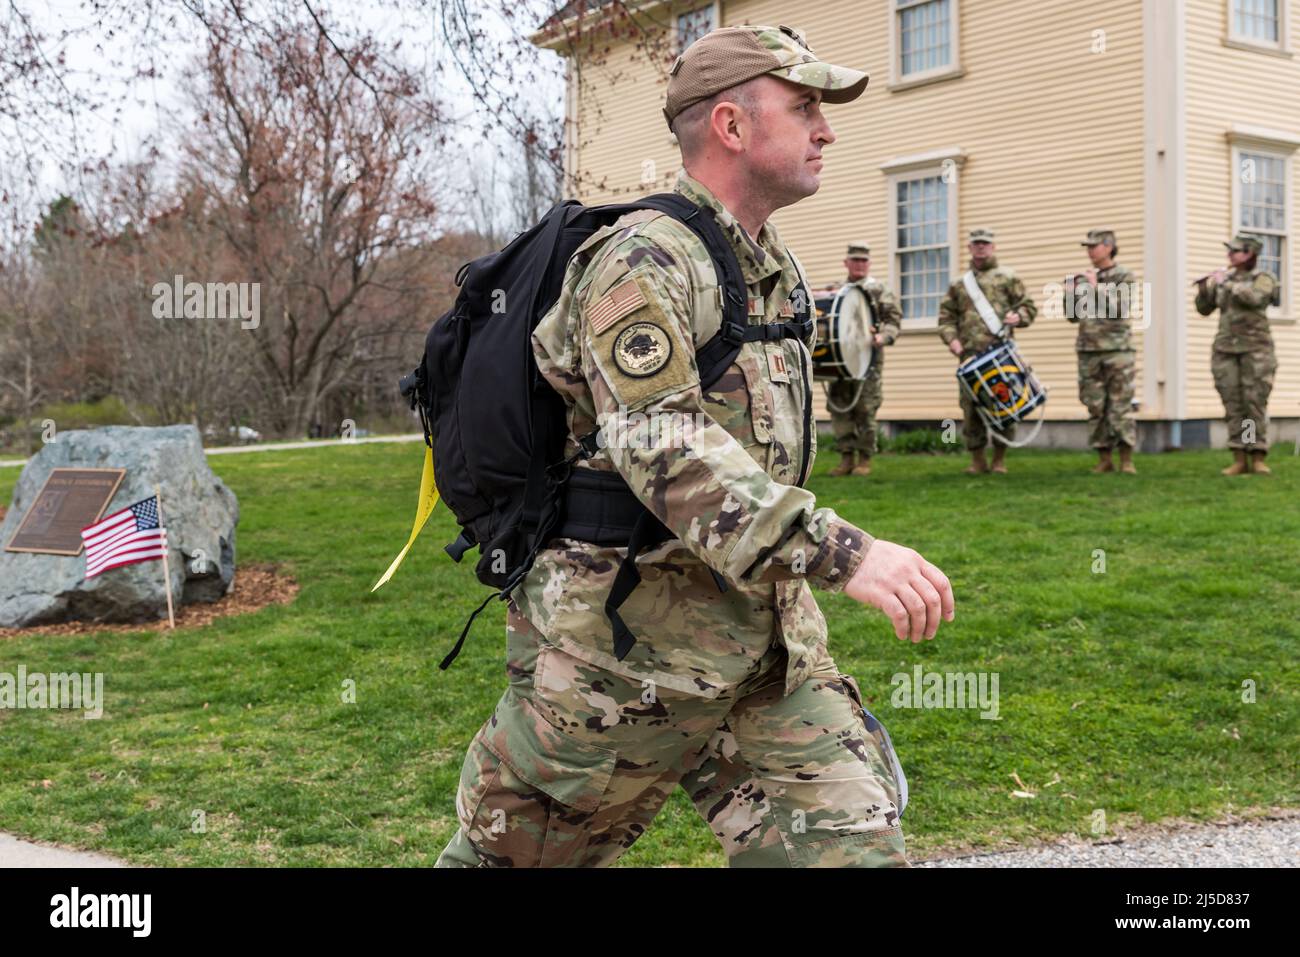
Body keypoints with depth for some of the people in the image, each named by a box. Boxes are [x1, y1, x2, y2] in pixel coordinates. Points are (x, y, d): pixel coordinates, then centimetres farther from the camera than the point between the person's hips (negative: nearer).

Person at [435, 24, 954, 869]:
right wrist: (840, 552, -38)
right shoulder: (644, 260, -15)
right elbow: (663, 447, -29)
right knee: (511, 852, 10)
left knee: (852, 842, -3)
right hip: (626, 641, -7)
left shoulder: (779, 272, 13)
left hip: (768, 637, 8)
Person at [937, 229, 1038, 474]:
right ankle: (977, 459, 7)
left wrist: (1018, 317, -12)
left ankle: (1000, 459, 7)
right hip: (970, 353, 2)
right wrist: (951, 338, -2)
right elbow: (946, 315, 16)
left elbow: (1029, 306, 10)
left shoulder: (1007, 278, 12)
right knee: (970, 406, -2)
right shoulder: (958, 284, 18)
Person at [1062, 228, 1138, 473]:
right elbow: (1074, 316, 14)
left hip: (1117, 349, -4)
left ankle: (1127, 460, -4)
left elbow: (1120, 309, -11)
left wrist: (1098, 287, -14)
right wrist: (1070, 294, -2)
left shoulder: (1124, 276, 2)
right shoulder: (1084, 277, 12)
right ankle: (1104, 459, 8)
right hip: (1089, 351, 4)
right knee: (1096, 407, 2)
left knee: (1121, 405, -7)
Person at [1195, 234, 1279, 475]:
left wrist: (1226, 283, -14)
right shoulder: (1224, 279, 13)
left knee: (1255, 402, -7)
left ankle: (1257, 458, -3)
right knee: (1233, 404, -1)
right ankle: (1239, 460, 1)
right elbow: (1205, 309, 14)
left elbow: (1254, 298, -20)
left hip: (1255, 348, -4)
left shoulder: (1263, 279, 1)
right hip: (1226, 349, 4)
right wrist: (1203, 289, -4)